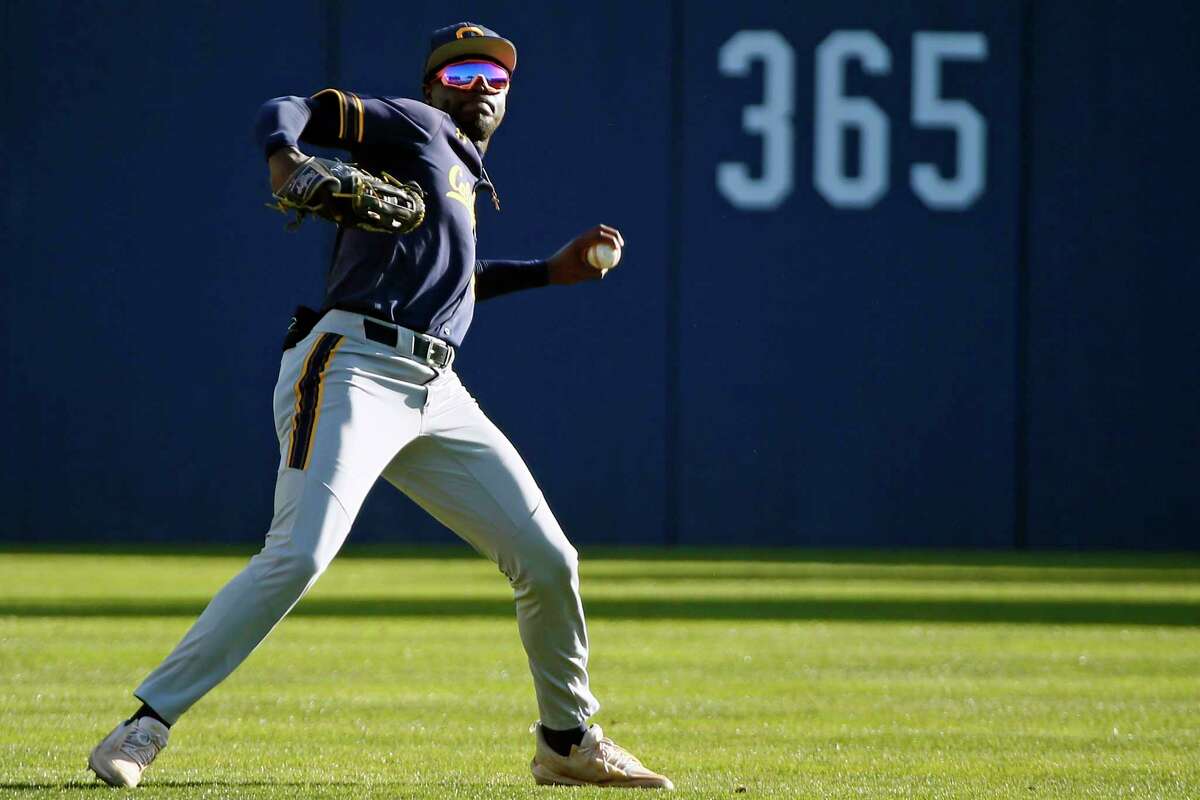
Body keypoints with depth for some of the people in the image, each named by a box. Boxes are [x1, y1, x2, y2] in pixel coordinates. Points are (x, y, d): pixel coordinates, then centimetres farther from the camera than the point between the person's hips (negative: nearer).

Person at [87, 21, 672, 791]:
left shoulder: (464, 178, 28)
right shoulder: (415, 126, 6)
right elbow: (288, 109, -5)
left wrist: (551, 271, 36)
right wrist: (284, 159, -28)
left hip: (437, 398, 8)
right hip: (353, 371, -8)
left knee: (548, 561, 4)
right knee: (299, 555, -24)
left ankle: (569, 741, 21)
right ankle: (149, 723, -19)